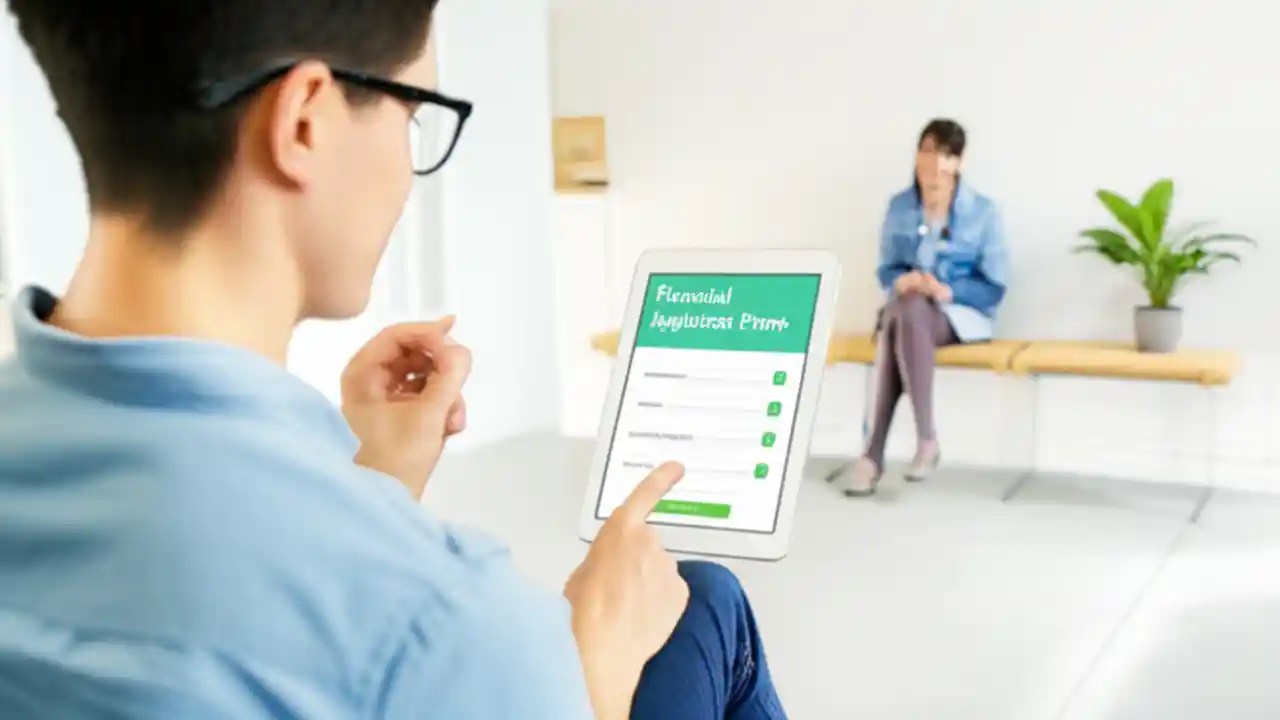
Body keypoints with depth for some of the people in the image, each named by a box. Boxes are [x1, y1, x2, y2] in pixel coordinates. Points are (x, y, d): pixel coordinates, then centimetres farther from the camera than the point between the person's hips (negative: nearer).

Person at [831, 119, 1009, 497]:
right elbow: (886, 270, 9)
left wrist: (947, 291, -22)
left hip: (963, 314, -2)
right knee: (894, 318, -36)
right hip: (907, 309, 2)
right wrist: (901, 282, -15)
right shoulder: (899, 206, 5)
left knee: (908, 314, -37)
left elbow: (995, 287, -4)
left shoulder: (982, 211, -3)